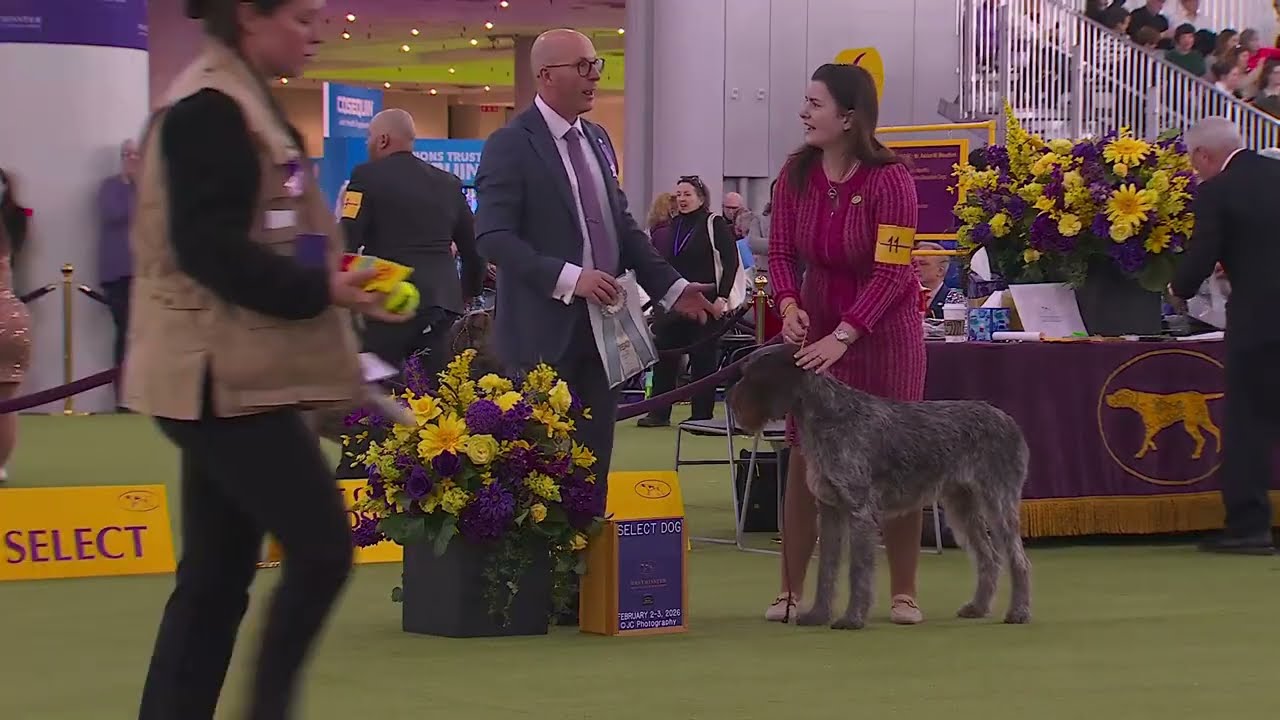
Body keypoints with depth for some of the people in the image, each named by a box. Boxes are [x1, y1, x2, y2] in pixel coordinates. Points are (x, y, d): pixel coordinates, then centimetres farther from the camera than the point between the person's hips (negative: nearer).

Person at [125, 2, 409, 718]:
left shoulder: (237, 105, 17)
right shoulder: (211, 110, -15)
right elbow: (208, 247, -22)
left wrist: (324, 277, 12)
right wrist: (320, 289, -22)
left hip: (231, 376, 10)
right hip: (224, 378, -10)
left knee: (216, 577, 8)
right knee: (322, 547, -9)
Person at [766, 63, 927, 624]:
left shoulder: (889, 179, -20)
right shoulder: (796, 173, -5)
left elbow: (892, 273, -21)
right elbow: (781, 251, 0)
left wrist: (842, 337, -27)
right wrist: (789, 305, -20)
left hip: (884, 329, -4)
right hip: (818, 324, 4)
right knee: (803, 456, 1)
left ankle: (903, 592, 10)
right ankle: (790, 590, 6)